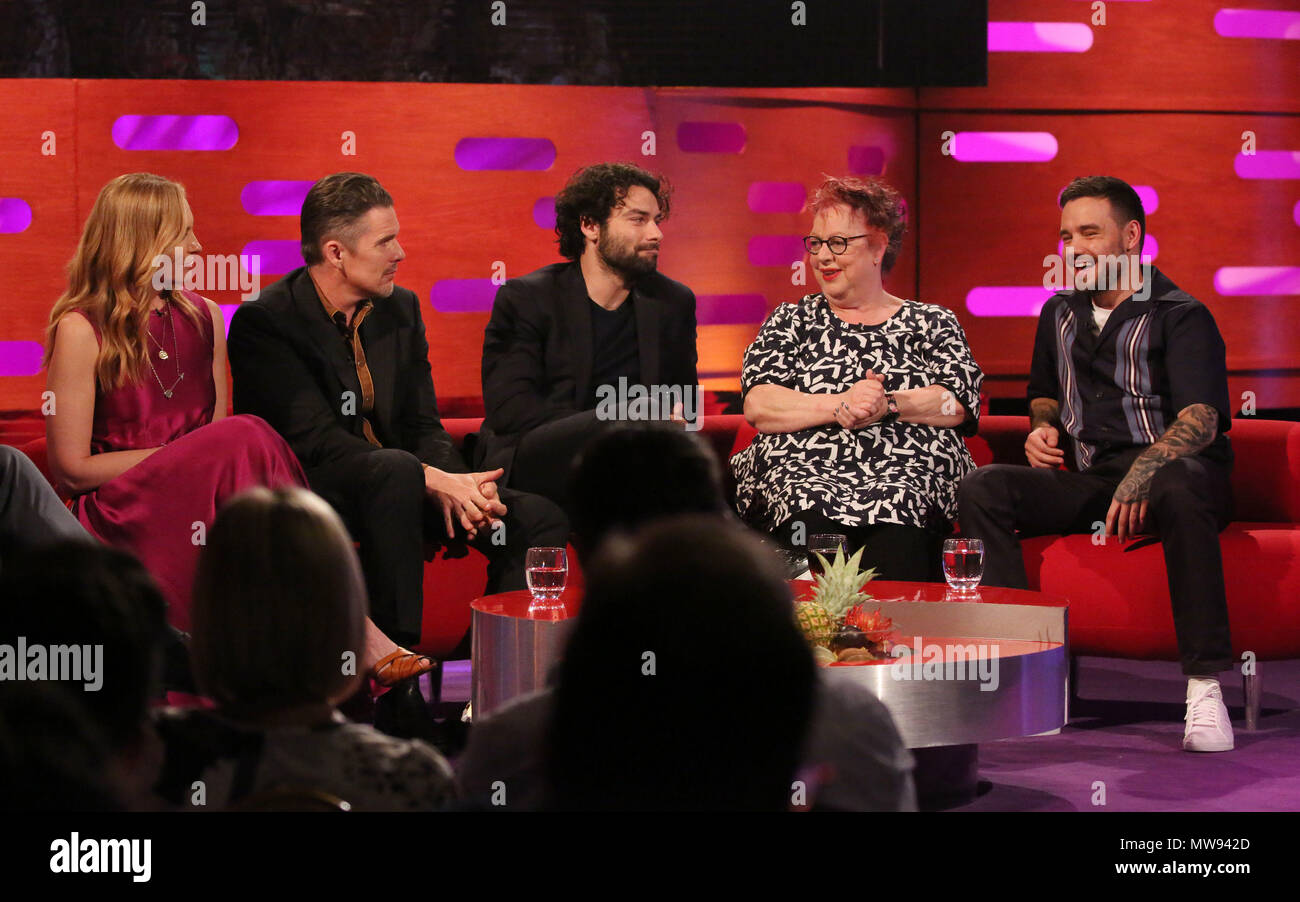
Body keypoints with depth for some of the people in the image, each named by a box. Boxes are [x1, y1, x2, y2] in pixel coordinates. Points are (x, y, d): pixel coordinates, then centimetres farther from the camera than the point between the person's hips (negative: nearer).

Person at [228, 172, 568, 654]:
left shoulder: (402, 309, 10)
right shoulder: (262, 322, -12)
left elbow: (423, 425, 9)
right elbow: (316, 441, -20)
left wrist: (457, 486, -15)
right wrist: (435, 481, -28)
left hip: (394, 486, 7)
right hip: (308, 487, -7)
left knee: (539, 518, -12)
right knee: (396, 469, -38)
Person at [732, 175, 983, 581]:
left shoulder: (932, 324, 19)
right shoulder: (792, 321, 20)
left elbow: (958, 403, 4)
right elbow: (758, 407, 5)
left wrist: (889, 404, -12)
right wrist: (839, 406, -10)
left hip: (910, 475, -1)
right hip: (802, 473, 1)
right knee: (811, 520, -36)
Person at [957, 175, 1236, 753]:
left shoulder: (1180, 316, -3)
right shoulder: (1060, 315, 17)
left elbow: (1201, 419, -17)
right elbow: (1043, 396, 35)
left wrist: (1142, 474, -34)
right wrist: (1042, 427, 10)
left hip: (1166, 473, -5)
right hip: (1091, 483, 6)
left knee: (1181, 485, -42)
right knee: (982, 489, -19)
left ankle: (1205, 684, -41)